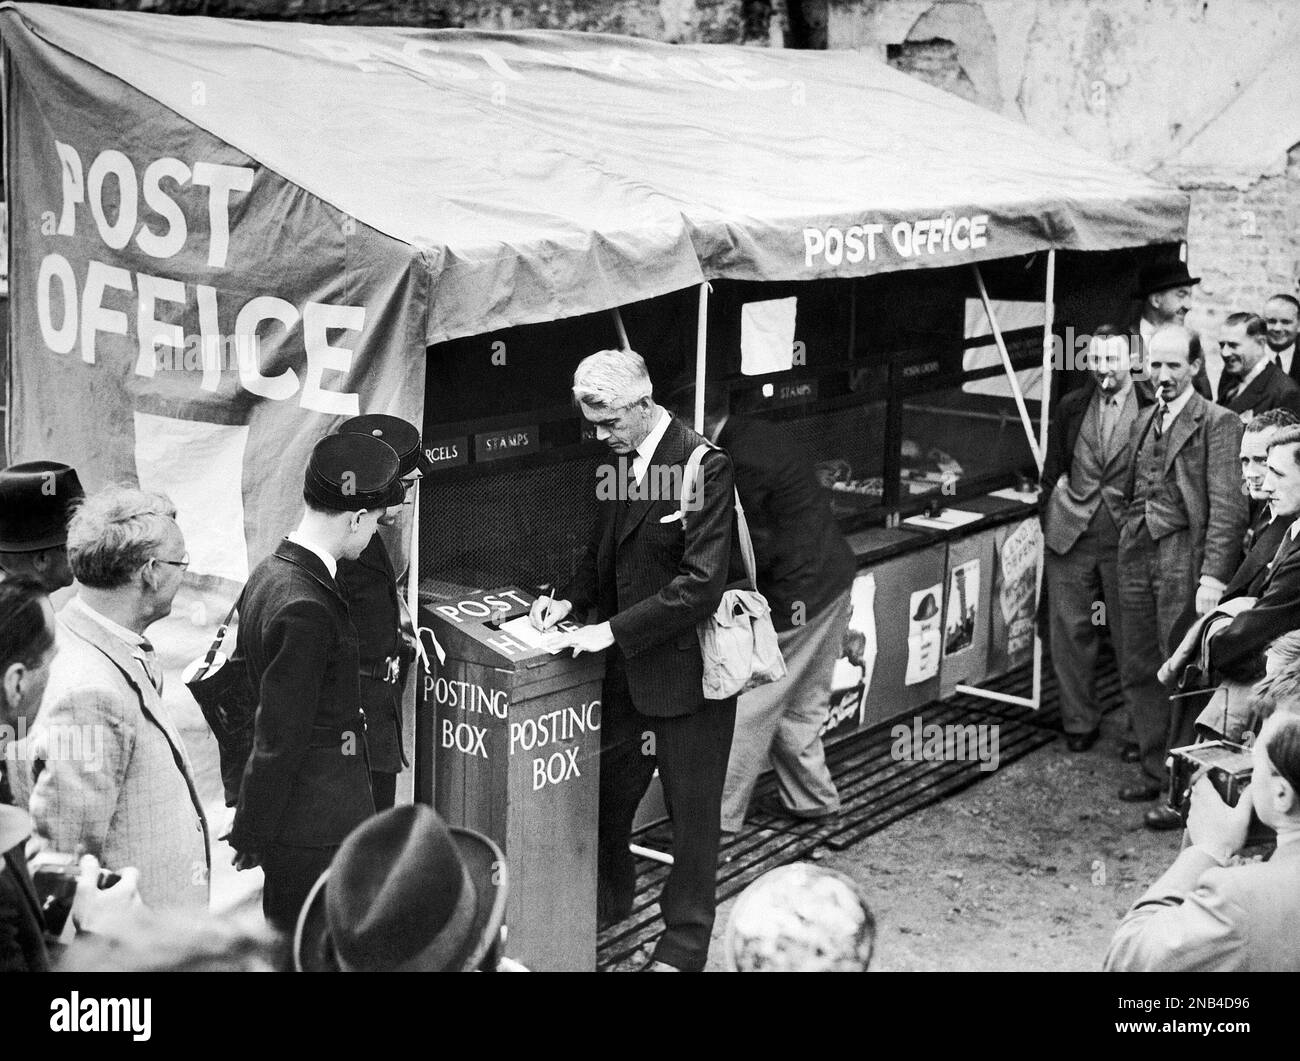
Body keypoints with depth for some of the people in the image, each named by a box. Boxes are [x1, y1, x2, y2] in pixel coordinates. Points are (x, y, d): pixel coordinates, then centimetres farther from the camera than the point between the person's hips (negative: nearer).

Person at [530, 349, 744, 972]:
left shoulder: (704, 468, -19)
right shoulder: (618, 462, 5)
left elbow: (702, 583, -24)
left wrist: (613, 630, -24)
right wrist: (571, 599, 0)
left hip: (686, 669, -7)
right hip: (627, 668, 7)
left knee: (691, 810, 8)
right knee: (607, 792, 16)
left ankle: (685, 943, 24)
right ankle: (609, 902, 39)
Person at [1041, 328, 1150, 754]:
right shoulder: (1070, 407, 7)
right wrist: (1050, 524, 8)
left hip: (1128, 539, -3)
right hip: (1071, 536, 3)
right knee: (1072, 631, 7)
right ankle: (1080, 723, 20)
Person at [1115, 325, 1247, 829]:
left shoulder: (1218, 424, -8)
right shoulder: (1143, 423, 16)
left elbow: (1228, 507, -13)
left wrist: (1213, 576, -19)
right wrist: (1129, 544, 11)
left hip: (1184, 560, -7)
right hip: (1138, 557, 7)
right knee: (1139, 671, 13)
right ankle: (1155, 772, 28)